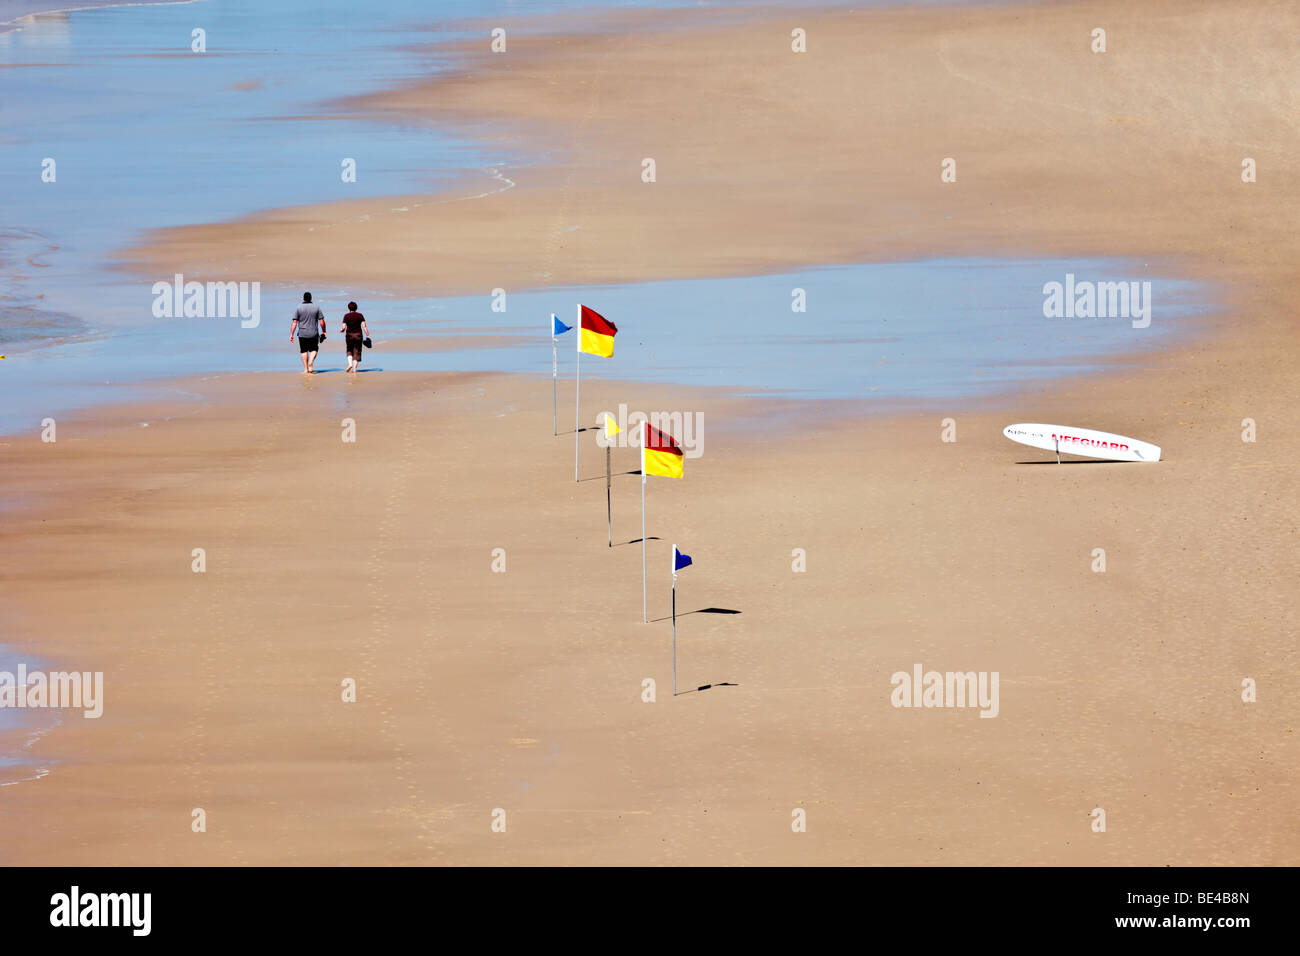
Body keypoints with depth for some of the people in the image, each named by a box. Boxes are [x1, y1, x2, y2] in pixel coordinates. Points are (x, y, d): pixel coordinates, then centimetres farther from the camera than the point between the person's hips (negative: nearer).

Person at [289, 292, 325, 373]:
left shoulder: (298, 308, -2)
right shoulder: (316, 307, 0)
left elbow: (294, 322, -6)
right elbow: (322, 321, 0)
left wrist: (291, 334, -5)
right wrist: (323, 332, 10)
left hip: (302, 334, 0)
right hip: (313, 333, 0)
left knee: (304, 351, 12)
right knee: (314, 349, 15)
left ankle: (306, 369, 9)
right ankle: (311, 363, -9)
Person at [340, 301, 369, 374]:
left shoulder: (346, 316, -3)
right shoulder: (360, 315, 0)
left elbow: (343, 328, -6)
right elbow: (364, 326, -6)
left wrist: (341, 330, 16)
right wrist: (368, 335, -4)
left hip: (349, 335, 0)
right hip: (358, 335, 0)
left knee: (349, 351, 17)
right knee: (357, 351, 7)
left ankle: (350, 364, -3)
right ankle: (354, 368, 1)